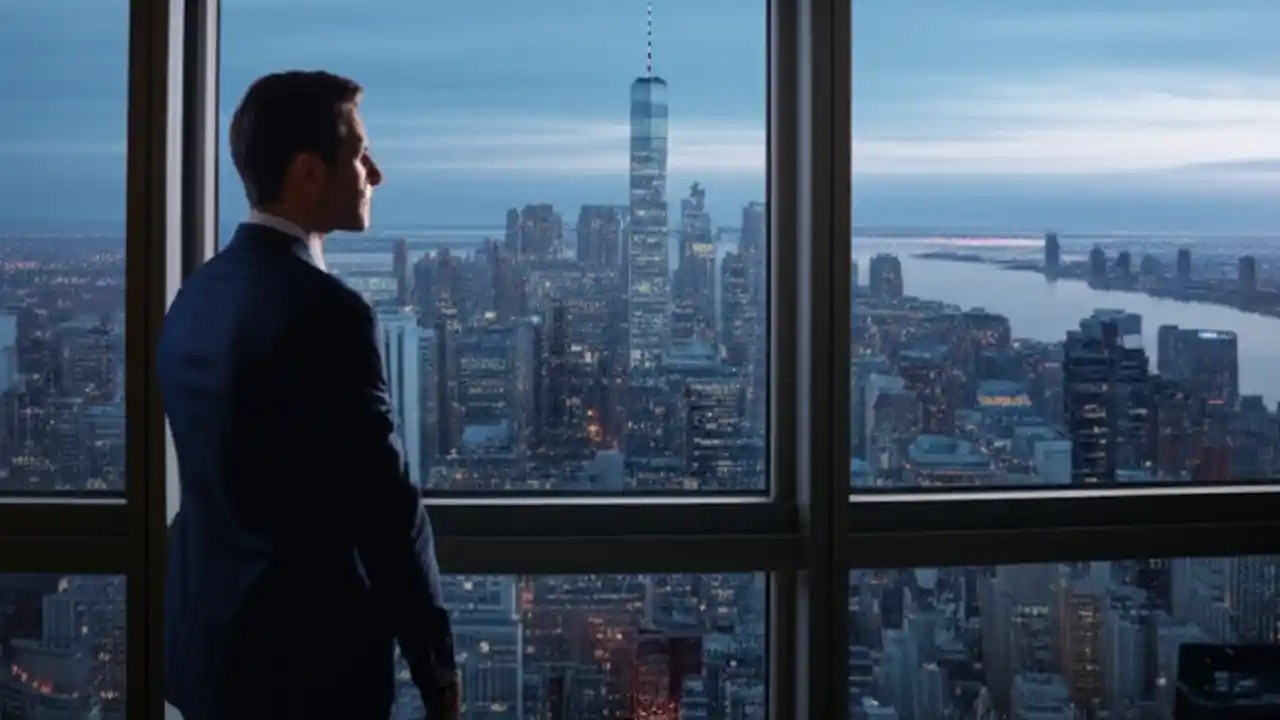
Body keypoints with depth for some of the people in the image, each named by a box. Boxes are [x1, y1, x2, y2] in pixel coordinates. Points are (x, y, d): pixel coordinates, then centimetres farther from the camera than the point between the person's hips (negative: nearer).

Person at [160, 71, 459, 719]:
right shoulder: (325, 313, -20)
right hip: (303, 658, -8)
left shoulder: (196, 296, 7)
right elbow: (386, 506, -18)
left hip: (210, 639, 8)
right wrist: (436, 662, -8)